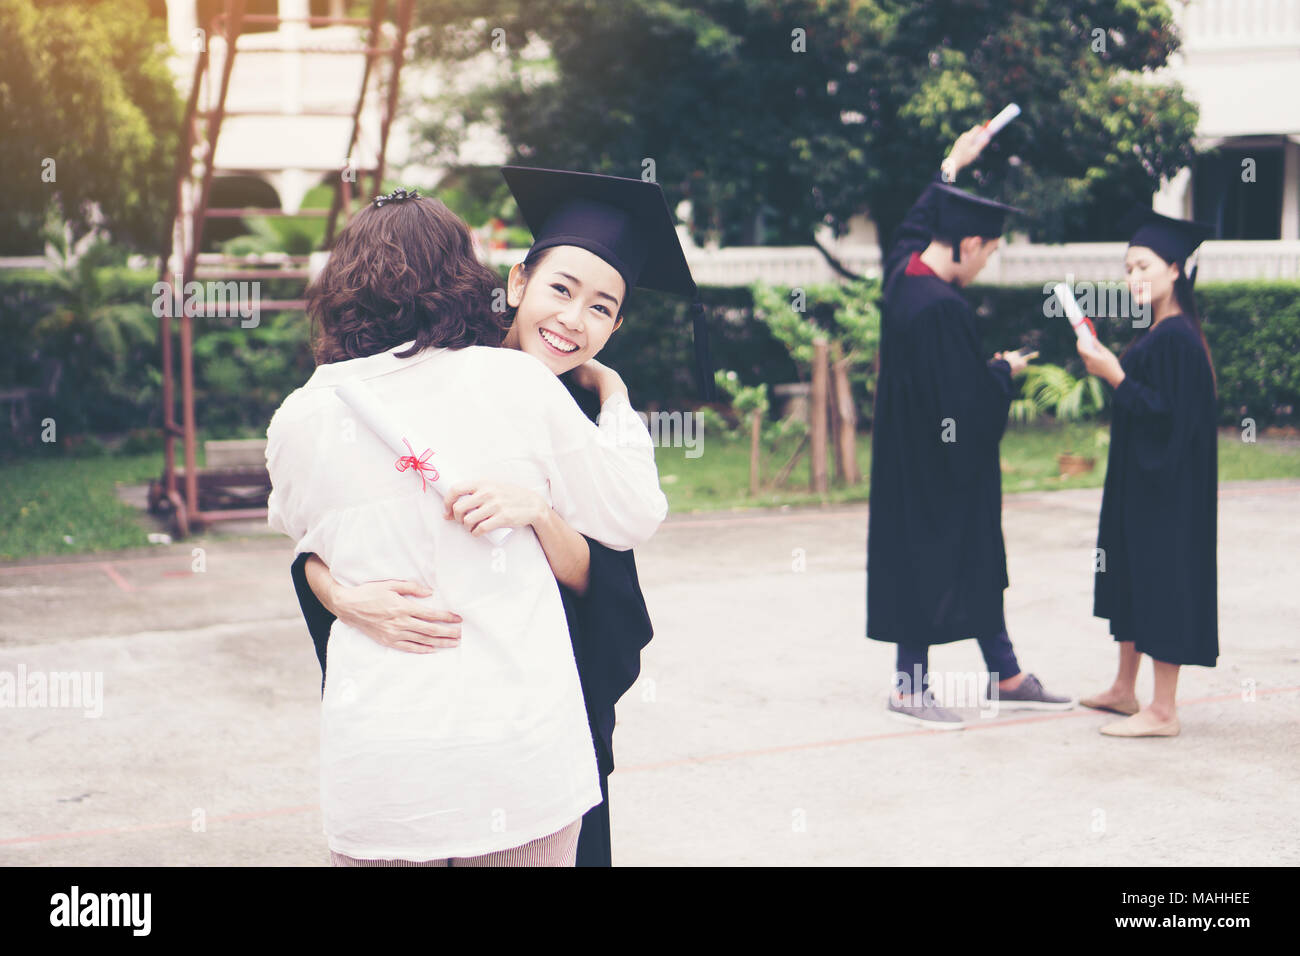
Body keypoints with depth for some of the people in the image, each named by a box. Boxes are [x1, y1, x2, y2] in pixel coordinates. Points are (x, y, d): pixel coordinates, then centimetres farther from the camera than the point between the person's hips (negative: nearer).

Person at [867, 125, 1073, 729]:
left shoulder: (904, 271, 1)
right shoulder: (944, 309, -26)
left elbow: (917, 221, 24)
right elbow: (969, 400, -25)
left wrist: (953, 166, 34)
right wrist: (1005, 371, -4)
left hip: (912, 459, 10)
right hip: (939, 469, -10)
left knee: (978, 563, 16)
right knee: (932, 562, 2)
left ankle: (1005, 678, 26)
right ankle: (909, 687, 14)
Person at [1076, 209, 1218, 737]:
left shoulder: (1177, 338, -19)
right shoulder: (1156, 333, 11)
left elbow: (1171, 415, -24)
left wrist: (1115, 376, -23)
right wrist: (1109, 369, 6)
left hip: (1167, 488, -10)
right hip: (1138, 478, 10)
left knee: (1163, 584, -4)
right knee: (1131, 580, 17)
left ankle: (1163, 711, 3)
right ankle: (1124, 690, 29)